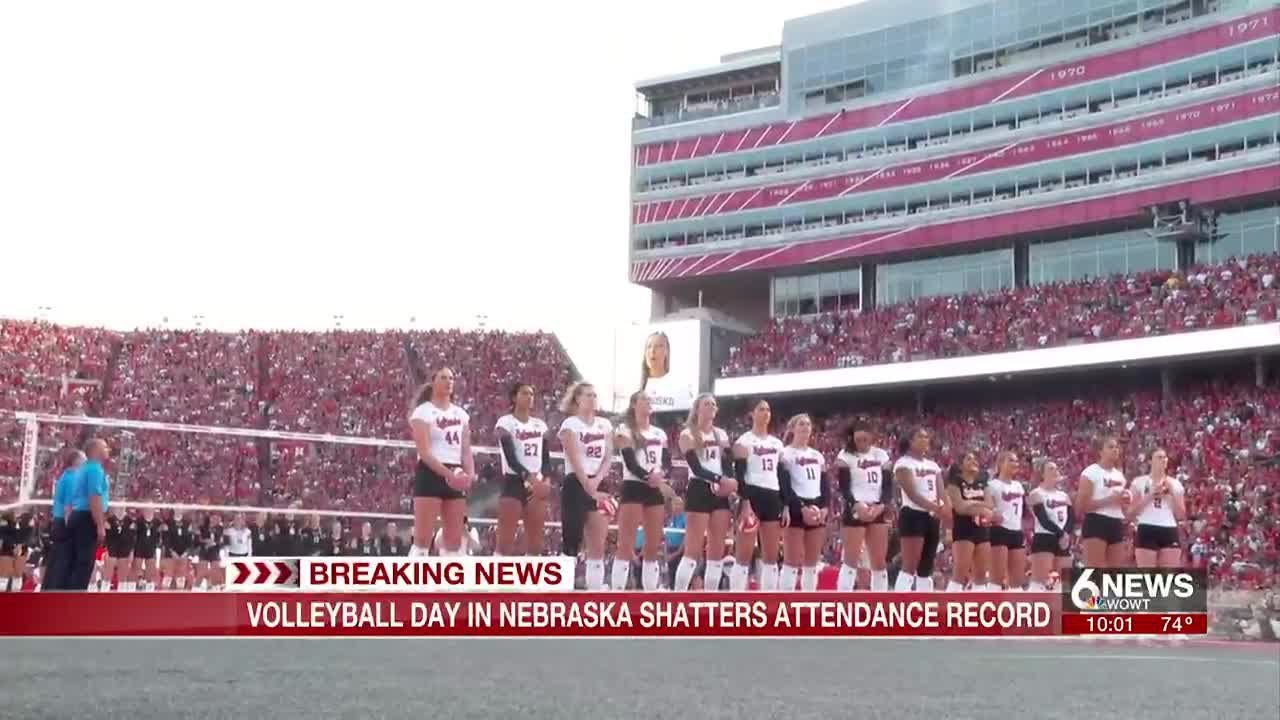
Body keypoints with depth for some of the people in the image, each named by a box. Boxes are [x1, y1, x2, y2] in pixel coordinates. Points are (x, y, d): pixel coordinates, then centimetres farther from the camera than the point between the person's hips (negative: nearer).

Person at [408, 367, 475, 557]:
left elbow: (466, 450, 13)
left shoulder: (461, 414, 15)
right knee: (423, 538, -10)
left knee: (455, 539, 4)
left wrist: (470, 474, -7)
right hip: (430, 474, -6)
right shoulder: (423, 412, -4)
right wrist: (448, 474, -22)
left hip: (456, 479, 6)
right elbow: (424, 451, -13)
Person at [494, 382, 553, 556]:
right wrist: (528, 476, -27)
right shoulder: (506, 422, -2)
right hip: (514, 482, -6)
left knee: (535, 540, 5)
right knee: (505, 539, -10)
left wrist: (546, 479, -9)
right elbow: (510, 457, -14)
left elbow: (546, 456, 10)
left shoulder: (540, 425, 15)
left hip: (537, 485, 6)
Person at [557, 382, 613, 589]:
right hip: (576, 485, -6)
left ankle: (596, 588, 4)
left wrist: (596, 481, -12)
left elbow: (607, 457, 5)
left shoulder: (605, 425, 13)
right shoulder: (570, 424, -6)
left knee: (598, 544, 2)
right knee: (572, 540, -8)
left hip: (598, 485, 6)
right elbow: (576, 462, -15)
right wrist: (589, 490, -24)